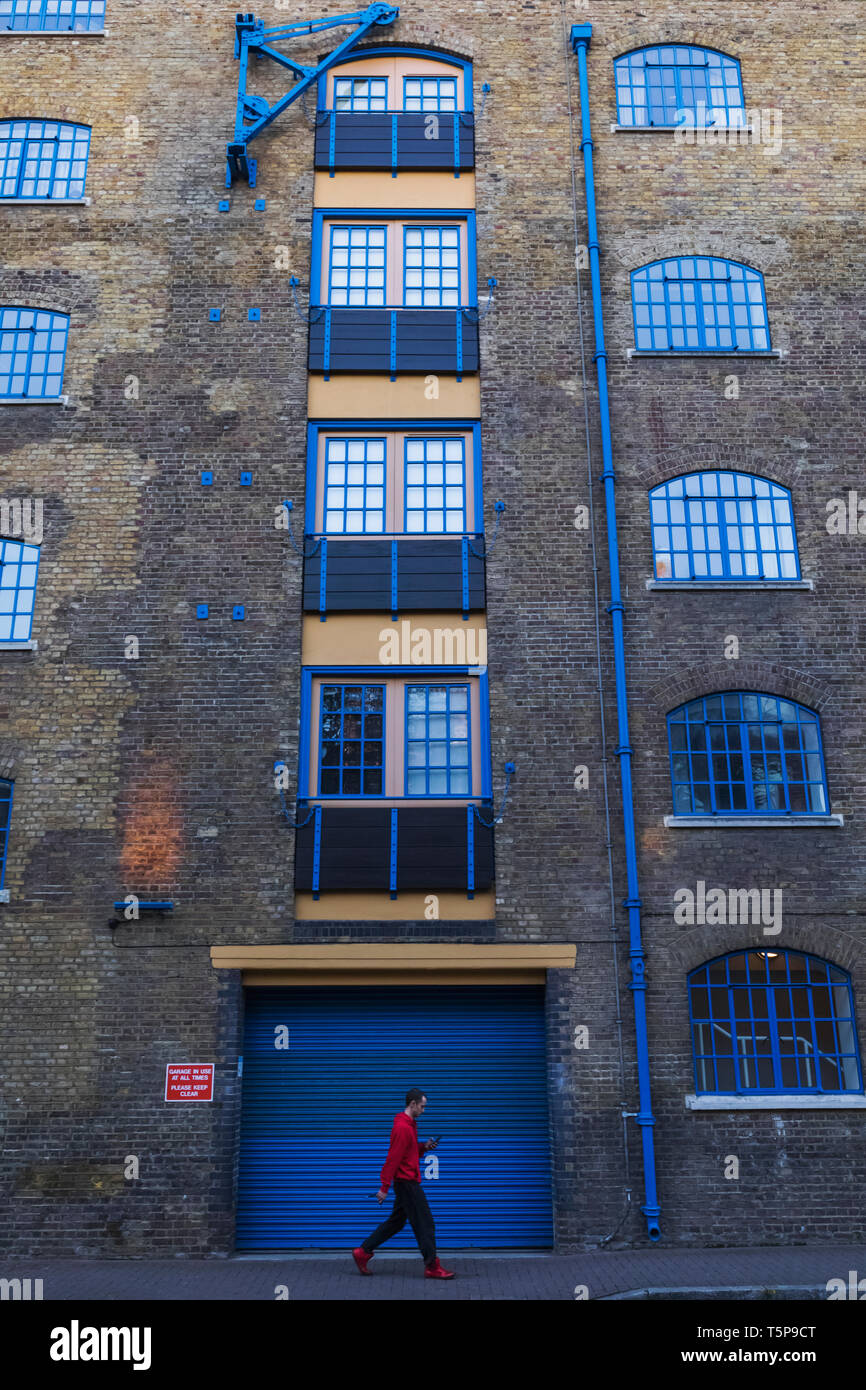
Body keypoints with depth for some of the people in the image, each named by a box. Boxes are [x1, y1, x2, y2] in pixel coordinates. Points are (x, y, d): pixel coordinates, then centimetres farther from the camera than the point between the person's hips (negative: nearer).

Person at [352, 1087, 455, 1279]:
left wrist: (424, 1147, 5)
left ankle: (363, 1252, 19)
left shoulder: (409, 1124, 13)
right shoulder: (403, 1127, -20)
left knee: (396, 1222, 15)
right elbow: (393, 1158, -21)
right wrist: (384, 1188, -21)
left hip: (406, 1182, 10)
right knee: (424, 1223, -2)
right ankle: (432, 1267, 5)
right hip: (407, 1183, -10)